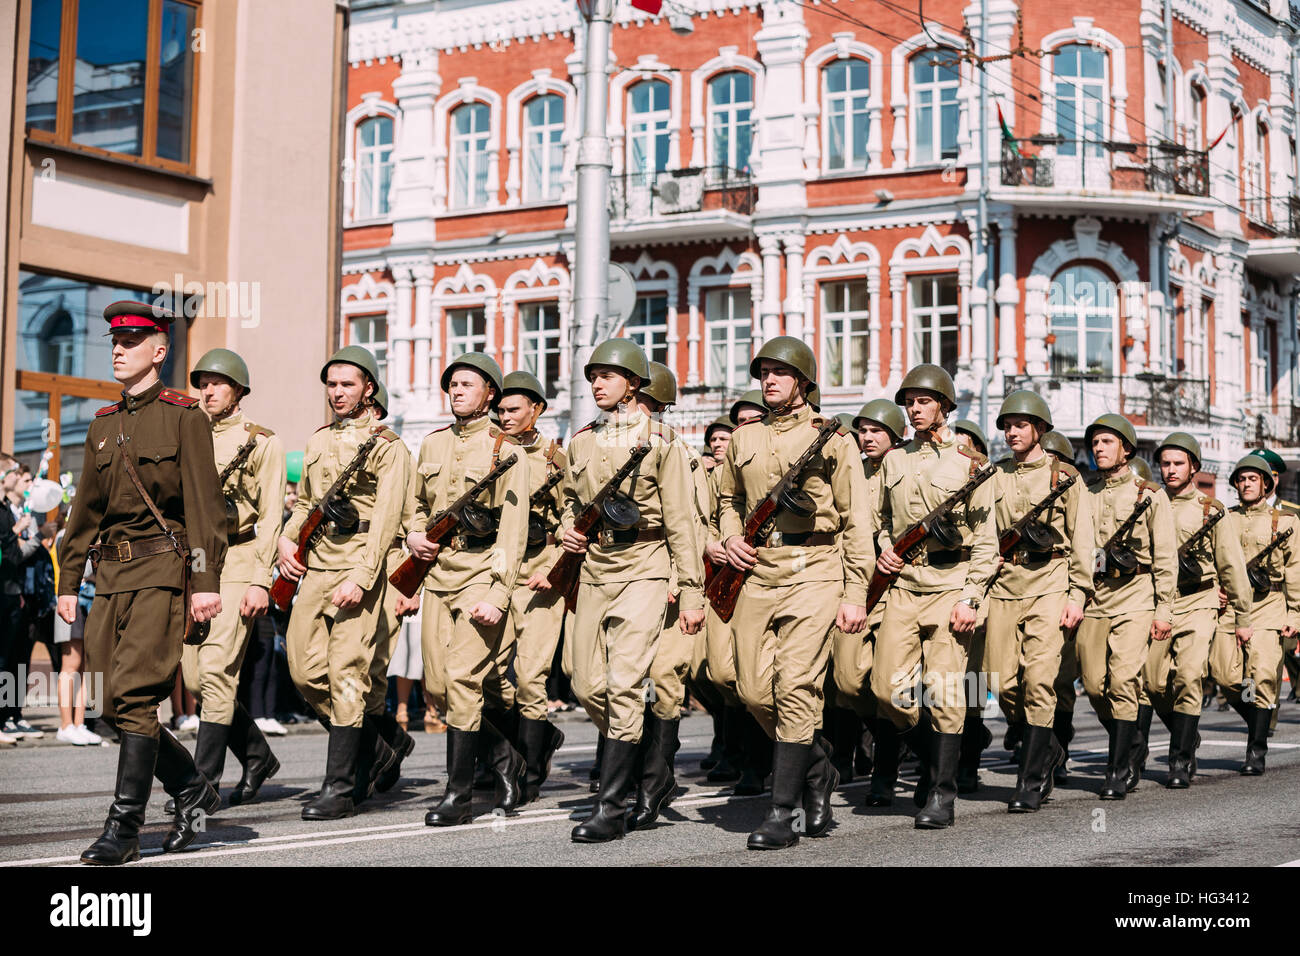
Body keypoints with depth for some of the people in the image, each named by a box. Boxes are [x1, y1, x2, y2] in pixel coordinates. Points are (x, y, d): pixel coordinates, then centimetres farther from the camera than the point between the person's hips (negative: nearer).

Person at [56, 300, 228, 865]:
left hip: (161, 570, -7)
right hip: (111, 575, 7)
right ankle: (192, 790, 23)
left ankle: (124, 830, -8)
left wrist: (205, 579, -15)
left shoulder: (184, 416, -2)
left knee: (133, 696, -13)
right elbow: (85, 508, 20)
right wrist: (68, 581, 17)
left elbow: (203, 502, -8)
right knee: (111, 705, 5)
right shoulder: (103, 425, 16)